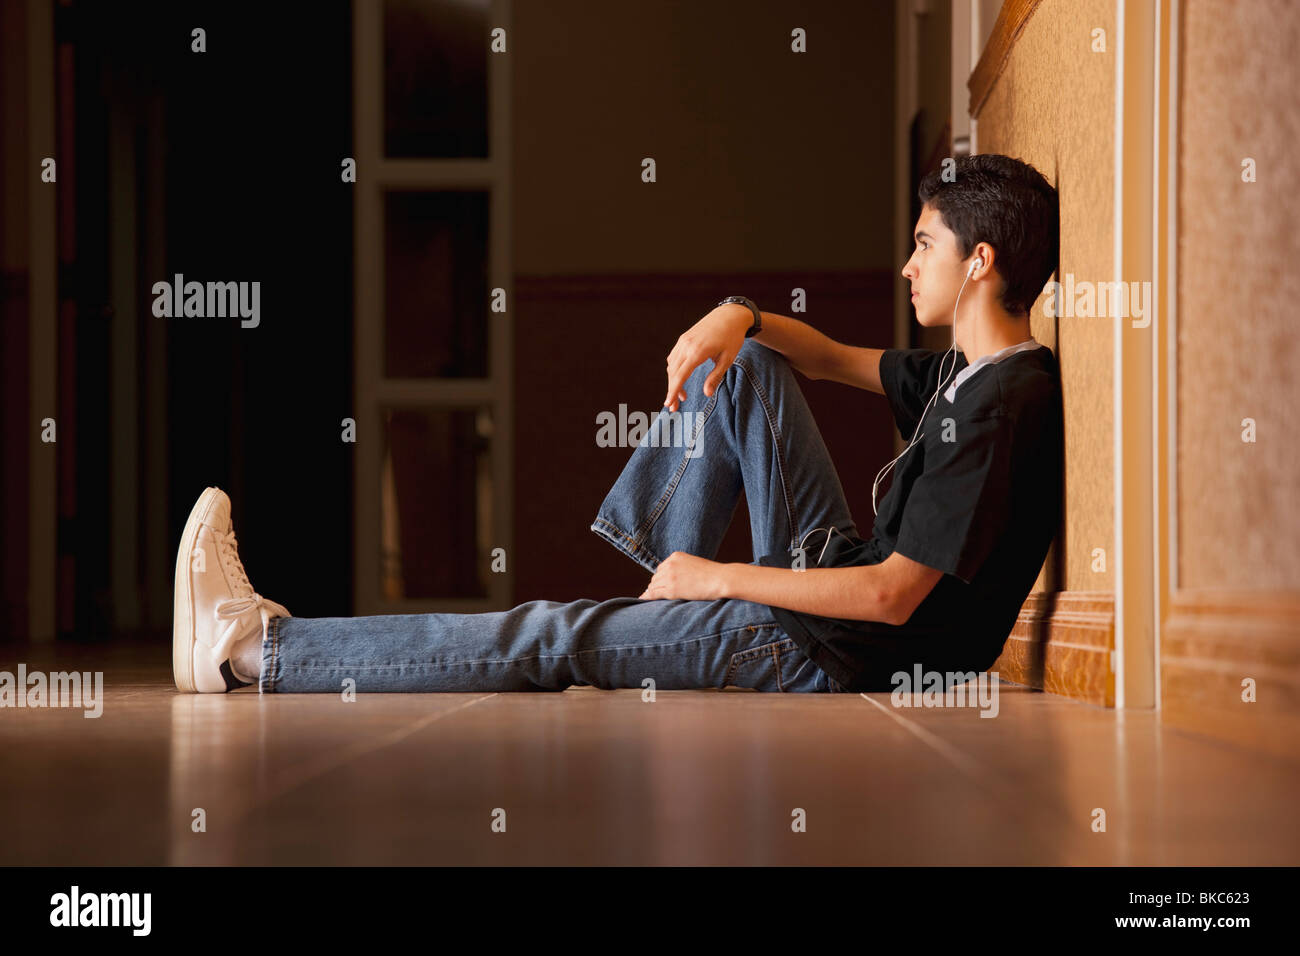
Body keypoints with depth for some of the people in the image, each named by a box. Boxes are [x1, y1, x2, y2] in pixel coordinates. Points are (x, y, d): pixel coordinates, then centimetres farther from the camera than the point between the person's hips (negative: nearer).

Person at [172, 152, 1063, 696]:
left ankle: (250, 647, -7)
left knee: (551, 637, -11)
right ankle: (667, 584, 13)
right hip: (833, 576, 10)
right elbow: (833, 359, 25)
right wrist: (739, 316, 3)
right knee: (741, 363, 11)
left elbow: (894, 595, -27)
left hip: (841, 658, -9)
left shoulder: (1002, 408, -22)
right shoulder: (965, 373, 8)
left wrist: (718, 577, -18)